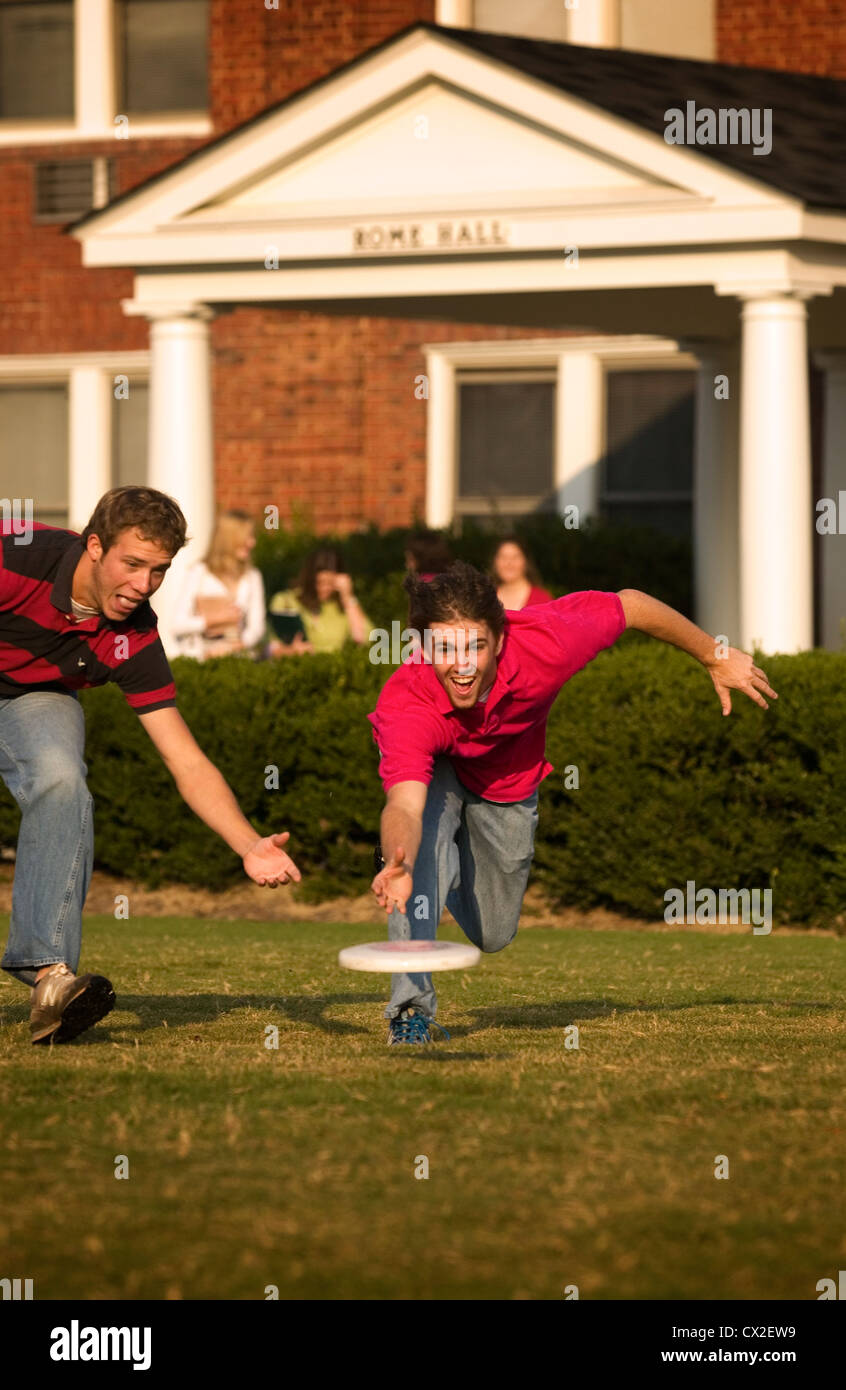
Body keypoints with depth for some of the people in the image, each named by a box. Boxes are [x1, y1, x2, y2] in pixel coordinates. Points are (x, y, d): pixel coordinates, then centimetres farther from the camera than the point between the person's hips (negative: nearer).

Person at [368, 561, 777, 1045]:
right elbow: (405, 806, -58)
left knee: (493, 934, 11)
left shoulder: (543, 644, -40)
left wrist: (716, 656, -7)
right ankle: (412, 1006, -23)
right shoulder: (404, 706, -45)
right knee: (426, 837, -36)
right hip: (432, 770, -3)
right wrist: (397, 868, -81)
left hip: (509, 783, 3)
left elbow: (631, 605, -22)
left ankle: (453, 868, 47)